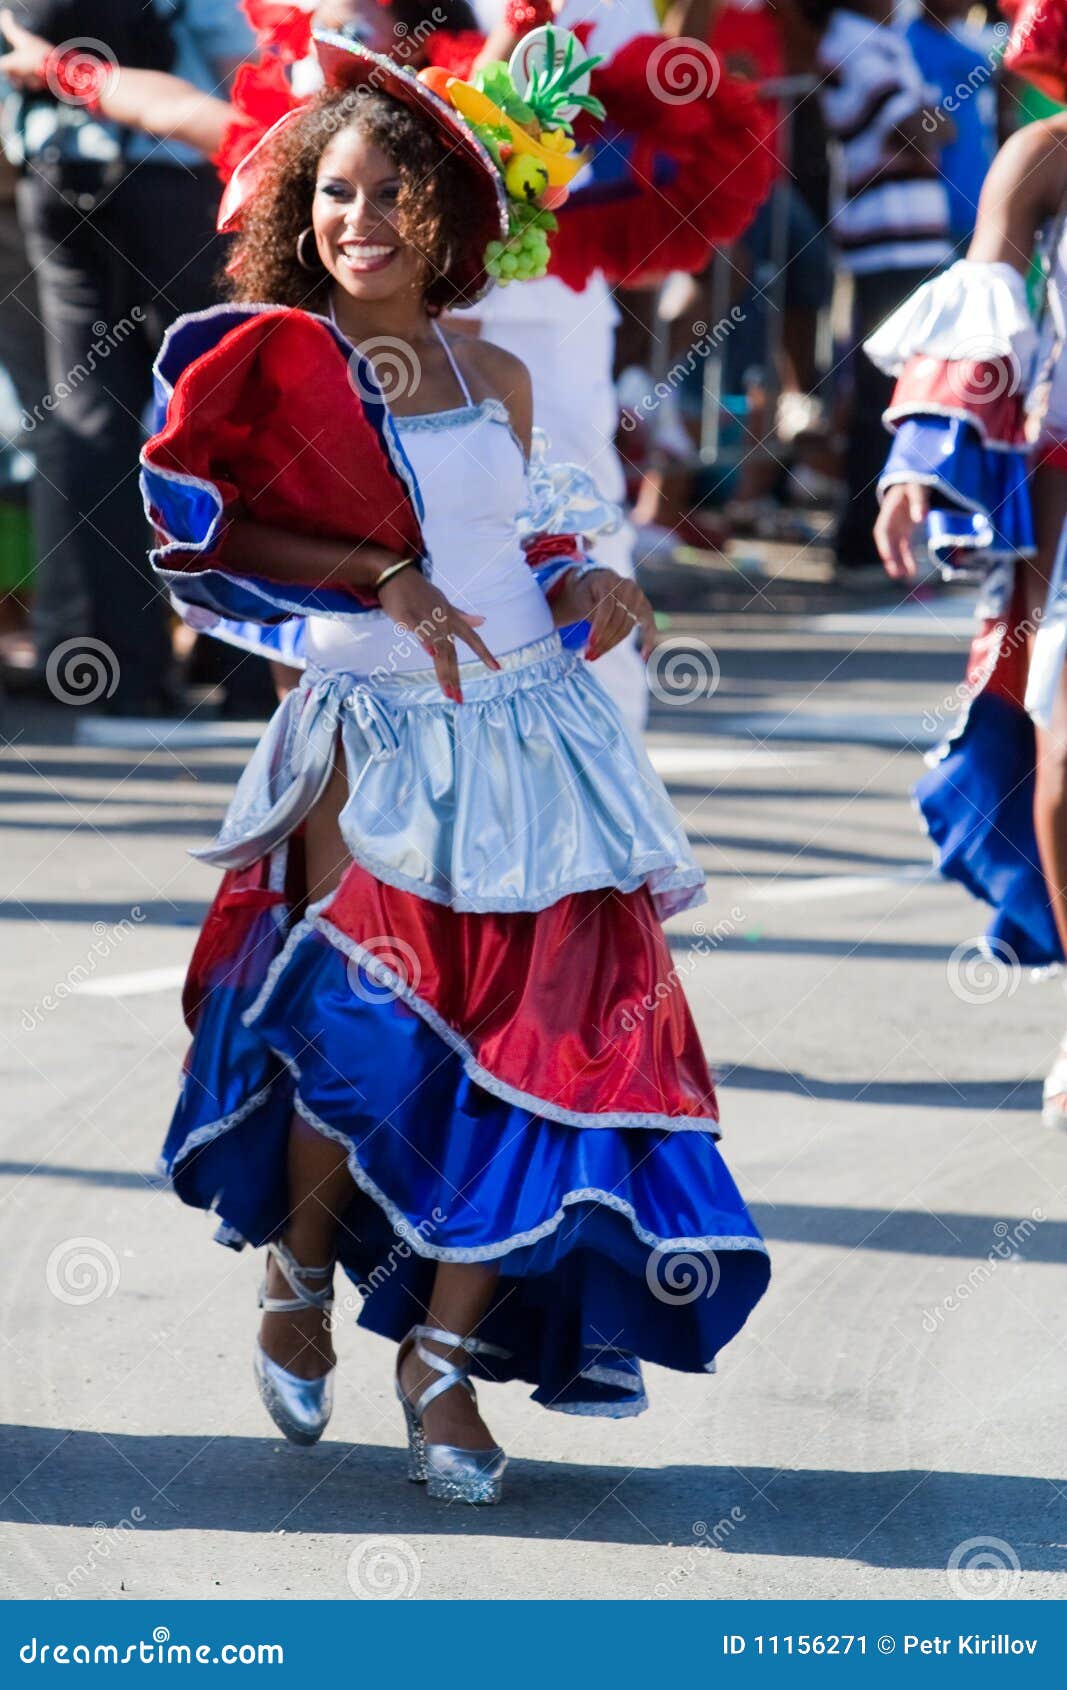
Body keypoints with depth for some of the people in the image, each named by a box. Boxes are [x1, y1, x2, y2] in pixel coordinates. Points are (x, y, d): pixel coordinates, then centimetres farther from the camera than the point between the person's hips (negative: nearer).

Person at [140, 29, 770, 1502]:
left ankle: (445, 1354, 8)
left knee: (531, 1042, -3)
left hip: (532, 736, 4)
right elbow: (210, 526, -7)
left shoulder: (495, 380, 11)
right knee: (367, 1033, -17)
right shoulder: (278, 360, -3)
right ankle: (300, 1271, 12)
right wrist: (380, 578, -15)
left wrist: (588, 584, 0)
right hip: (376, 742, -4)